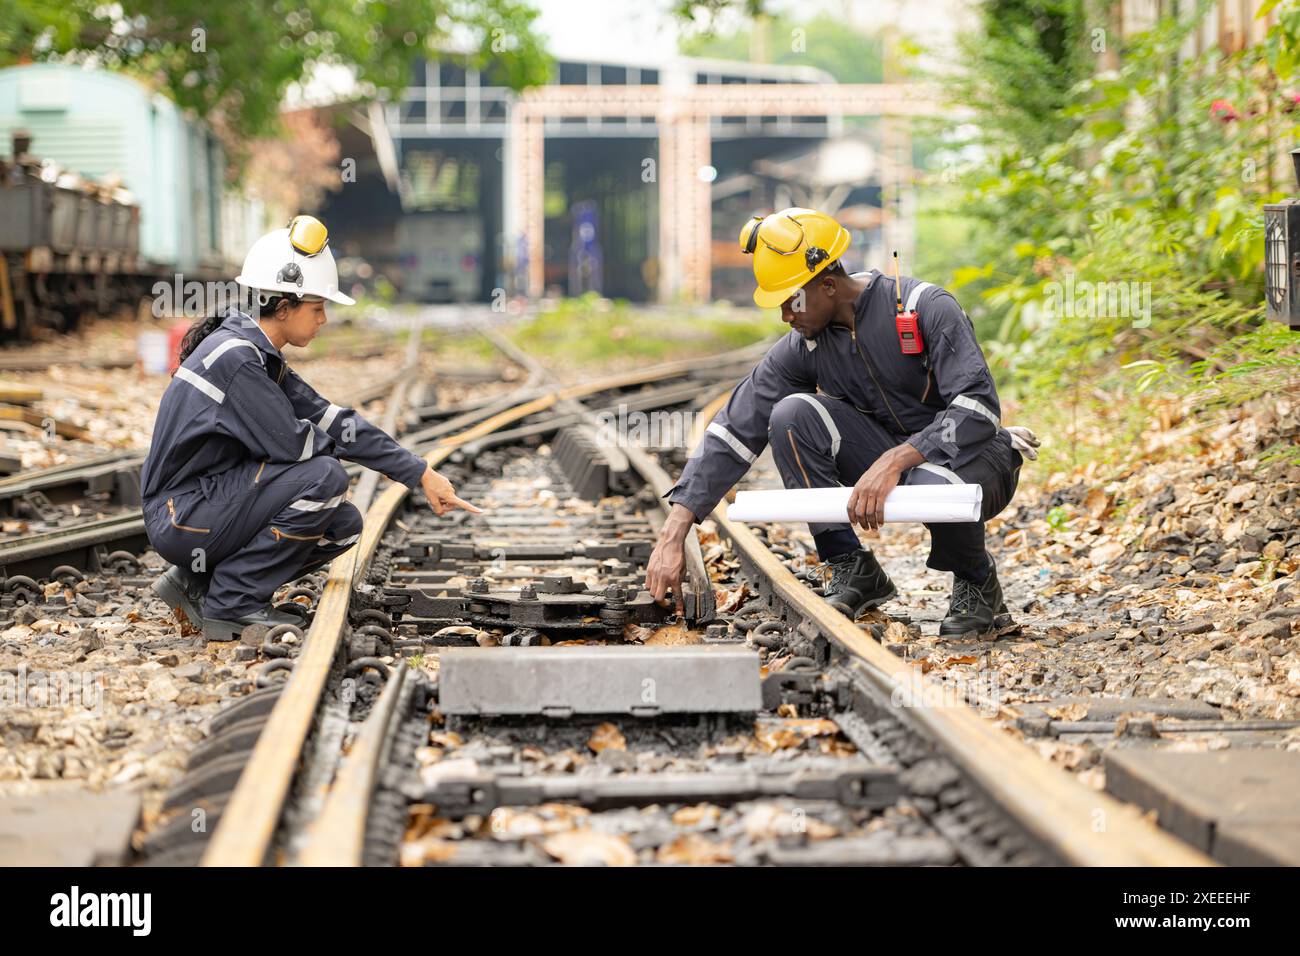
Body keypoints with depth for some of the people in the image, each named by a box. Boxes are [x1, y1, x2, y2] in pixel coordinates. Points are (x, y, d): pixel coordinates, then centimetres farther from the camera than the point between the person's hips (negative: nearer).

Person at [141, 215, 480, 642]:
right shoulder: (233, 358, -20)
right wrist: (330, 443, 2)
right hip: (181, 519, -10)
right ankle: (230, 602, -10)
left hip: (209, 502, 10)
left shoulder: (262, 356, 11)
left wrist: (423, 474, 8)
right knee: (324, 477, -21)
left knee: (344, 526, 6)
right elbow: (292, 443, -22)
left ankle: (199, 583, 10)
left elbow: (330, 419, 11)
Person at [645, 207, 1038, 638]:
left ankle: (978, 585, -6)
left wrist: (894, 461, -40)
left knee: (931, 486, -41)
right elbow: (736, 430, -10)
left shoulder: (927, 308, -22)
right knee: (792, 414, -19)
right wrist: (673, 535, -18)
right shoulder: (804, 345, -7)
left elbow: (978, 410, -29)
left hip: (975, 457, -5)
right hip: (892, 455, 5)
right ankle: (852, 570, -9)